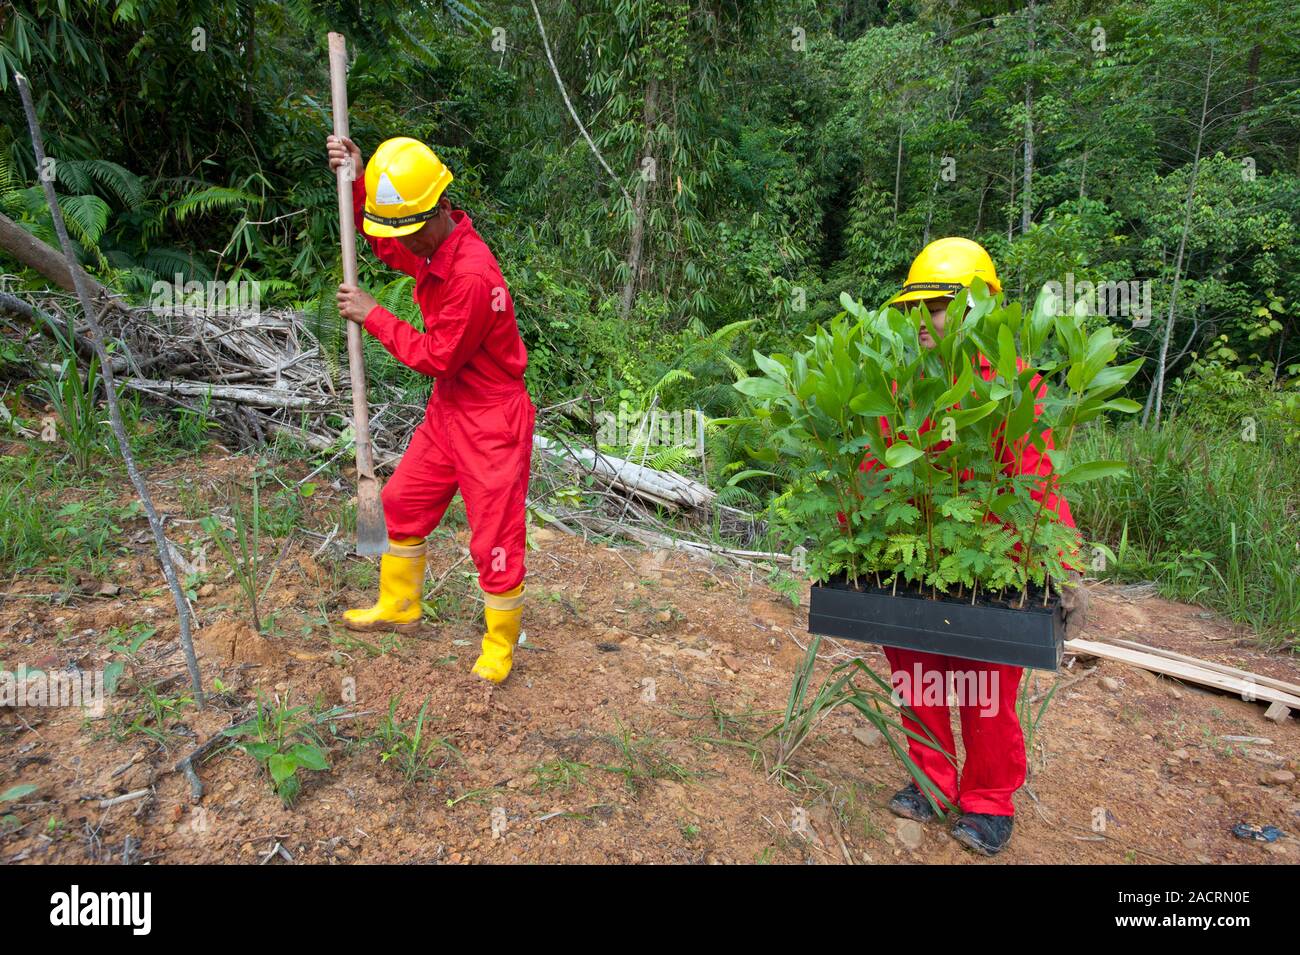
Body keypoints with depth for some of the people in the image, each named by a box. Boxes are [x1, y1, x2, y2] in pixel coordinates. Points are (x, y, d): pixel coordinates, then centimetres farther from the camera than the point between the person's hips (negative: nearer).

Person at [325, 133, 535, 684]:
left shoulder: (472, 274, -28)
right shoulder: (428, 244, 1)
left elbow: (438, 357, -20)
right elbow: (383, 245, 23)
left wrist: (373, 317, -11)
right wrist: (356, 182, 7)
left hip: (491, 421, -9)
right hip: (448, 410, 10)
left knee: (495, 542, 0)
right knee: (403, 502, 21)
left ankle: (499, 652, 20)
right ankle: (398, 609, 42)